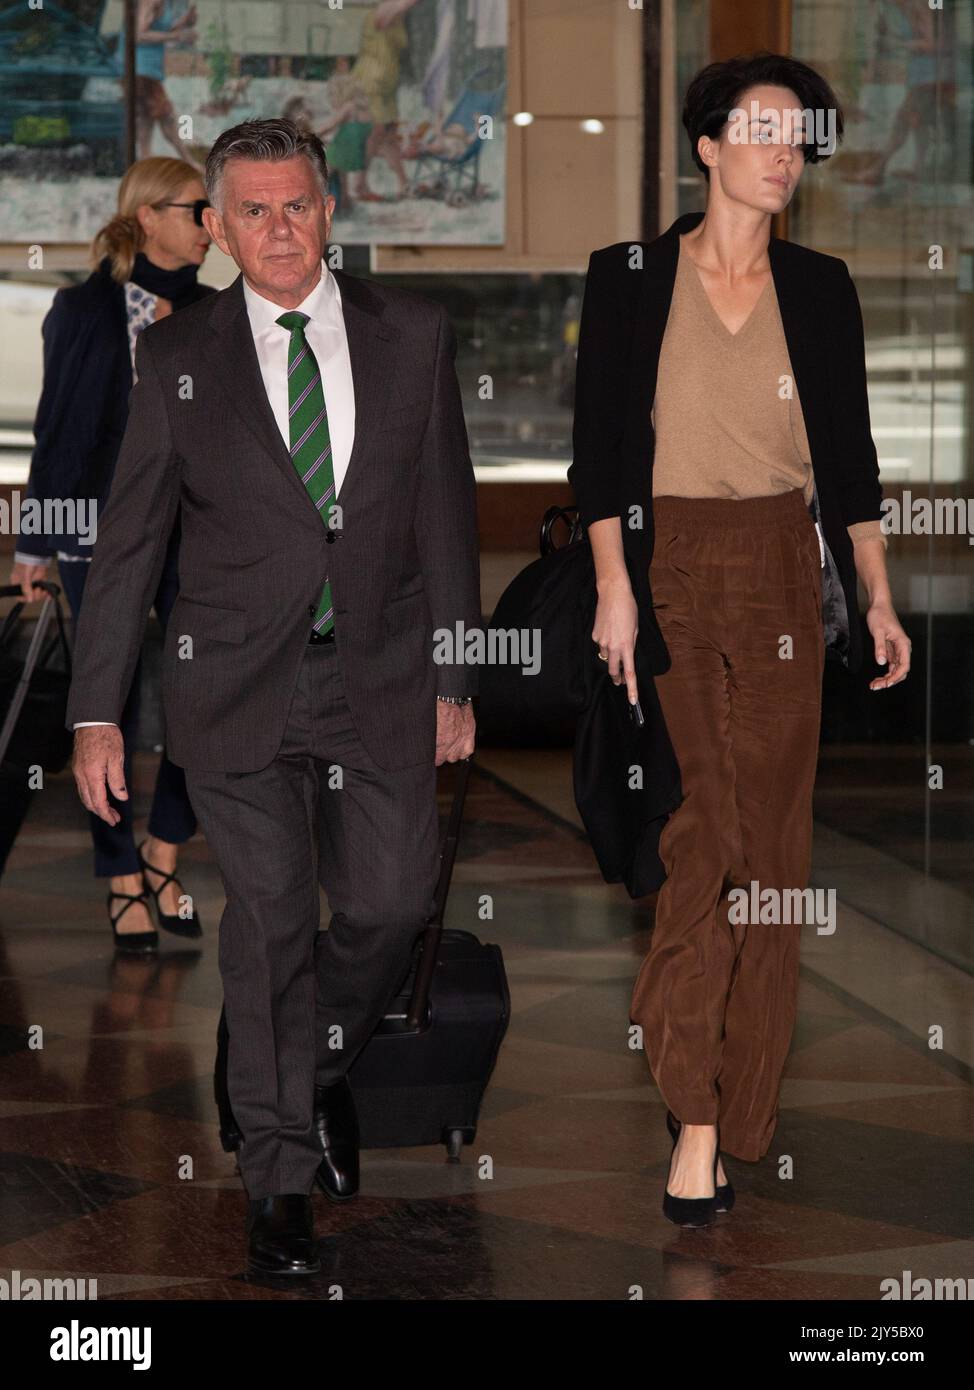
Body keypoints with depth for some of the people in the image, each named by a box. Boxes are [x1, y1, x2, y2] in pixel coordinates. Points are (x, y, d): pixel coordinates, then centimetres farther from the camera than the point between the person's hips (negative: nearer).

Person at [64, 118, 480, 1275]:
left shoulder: (410, 335, 3)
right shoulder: (178, 358, 0)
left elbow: (446, 513, 8)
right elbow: (126, 541, 2)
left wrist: (454, 679, 7)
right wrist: (96, 710, -1)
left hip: (379, 678, 2)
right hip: (236, 682, -1)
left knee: (390, 902, 1)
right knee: (269, 913, -2)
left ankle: (321, 1063, 34)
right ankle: (280, 1168, 11)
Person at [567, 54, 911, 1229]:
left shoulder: (819, 289, 9)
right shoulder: (631, 278, 2)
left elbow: (848, 452, 12)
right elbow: (599, 443, 0)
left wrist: (878, 599, 9)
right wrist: (613, 585, -8)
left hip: (787, 568, 3)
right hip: (672, 564, -2)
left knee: (768, 832, 1)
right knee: (718, 819, -10)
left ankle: (716, 1102, 10)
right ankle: (700, 1110, -6)